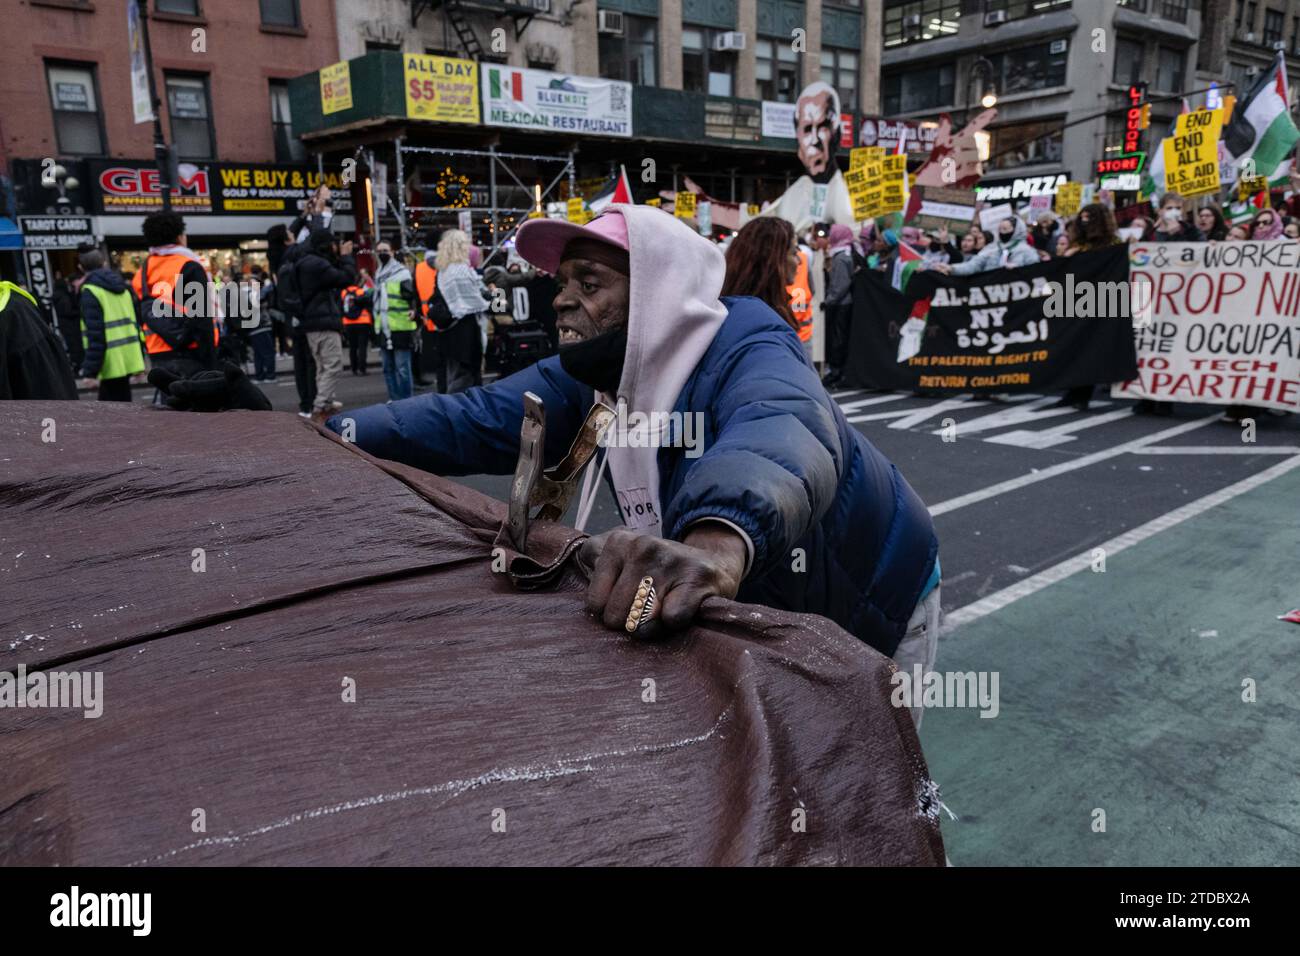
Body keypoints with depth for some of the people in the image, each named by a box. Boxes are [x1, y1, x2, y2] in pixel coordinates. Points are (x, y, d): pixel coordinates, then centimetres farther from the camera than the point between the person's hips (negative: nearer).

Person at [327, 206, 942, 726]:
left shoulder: (748, 353, -33)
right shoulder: (590, 377, -10)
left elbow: (781, 440, -56)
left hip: (870, 611, -5)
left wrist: (720, 543, -77)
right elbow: (469, 420, -16)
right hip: (750, 613, 6)